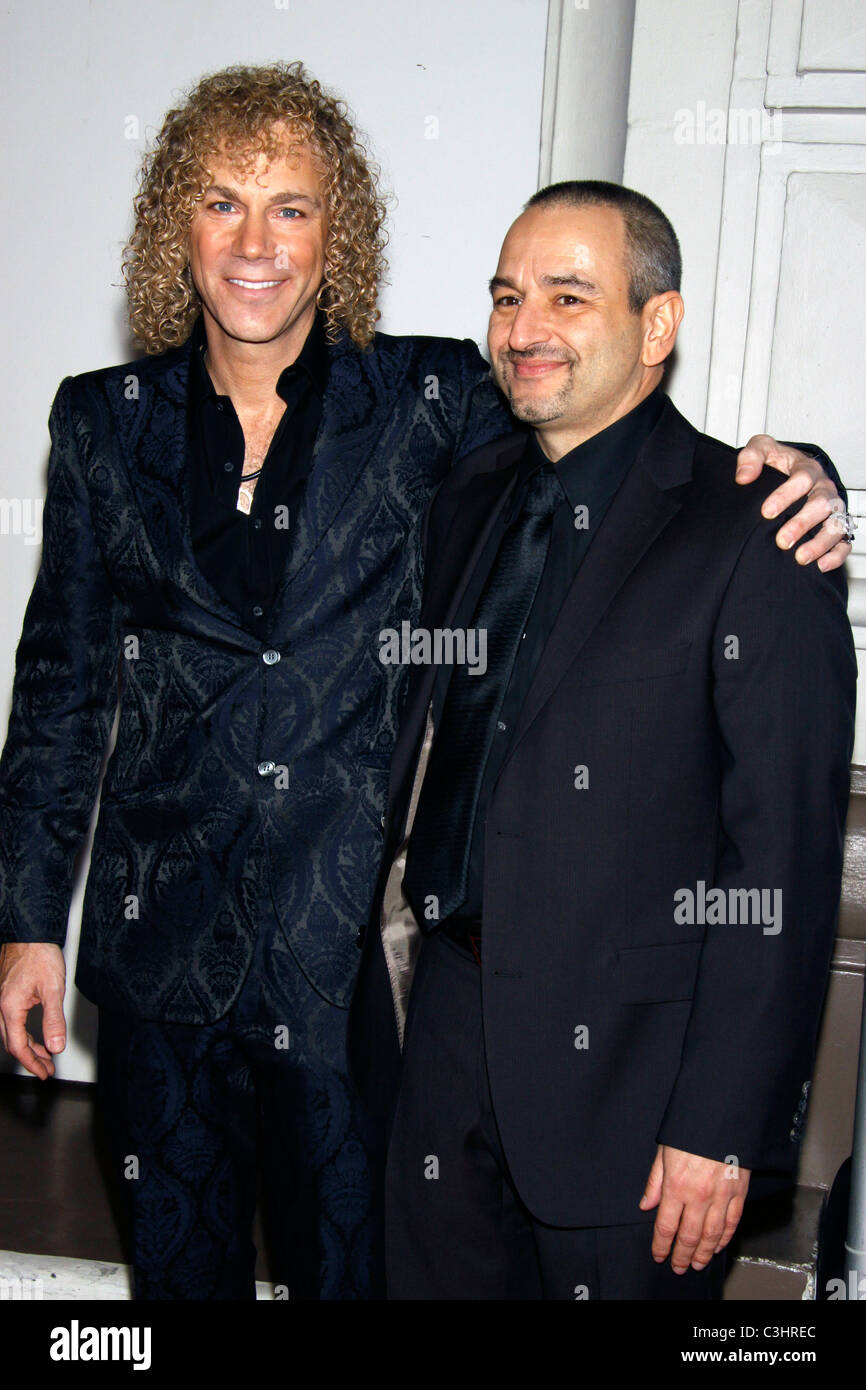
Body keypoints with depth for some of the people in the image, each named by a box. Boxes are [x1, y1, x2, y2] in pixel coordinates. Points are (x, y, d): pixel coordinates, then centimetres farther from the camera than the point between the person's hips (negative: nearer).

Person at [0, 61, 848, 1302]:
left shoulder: (431, 402, -4)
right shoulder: (106, 421, 2)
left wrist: (782, 481, -22)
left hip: (356, 953, -2)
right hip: (161, 951, 2)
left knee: (350, 1265, 15)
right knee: (179, 1260, 20)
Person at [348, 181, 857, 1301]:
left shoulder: (752, 533, -14)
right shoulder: (471, 500, 8)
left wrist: (724, 1125, -16)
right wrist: (401, 943, 12)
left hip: (625, 1058, -5)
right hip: (446, 1030, 6)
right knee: (433, 1280, 18)